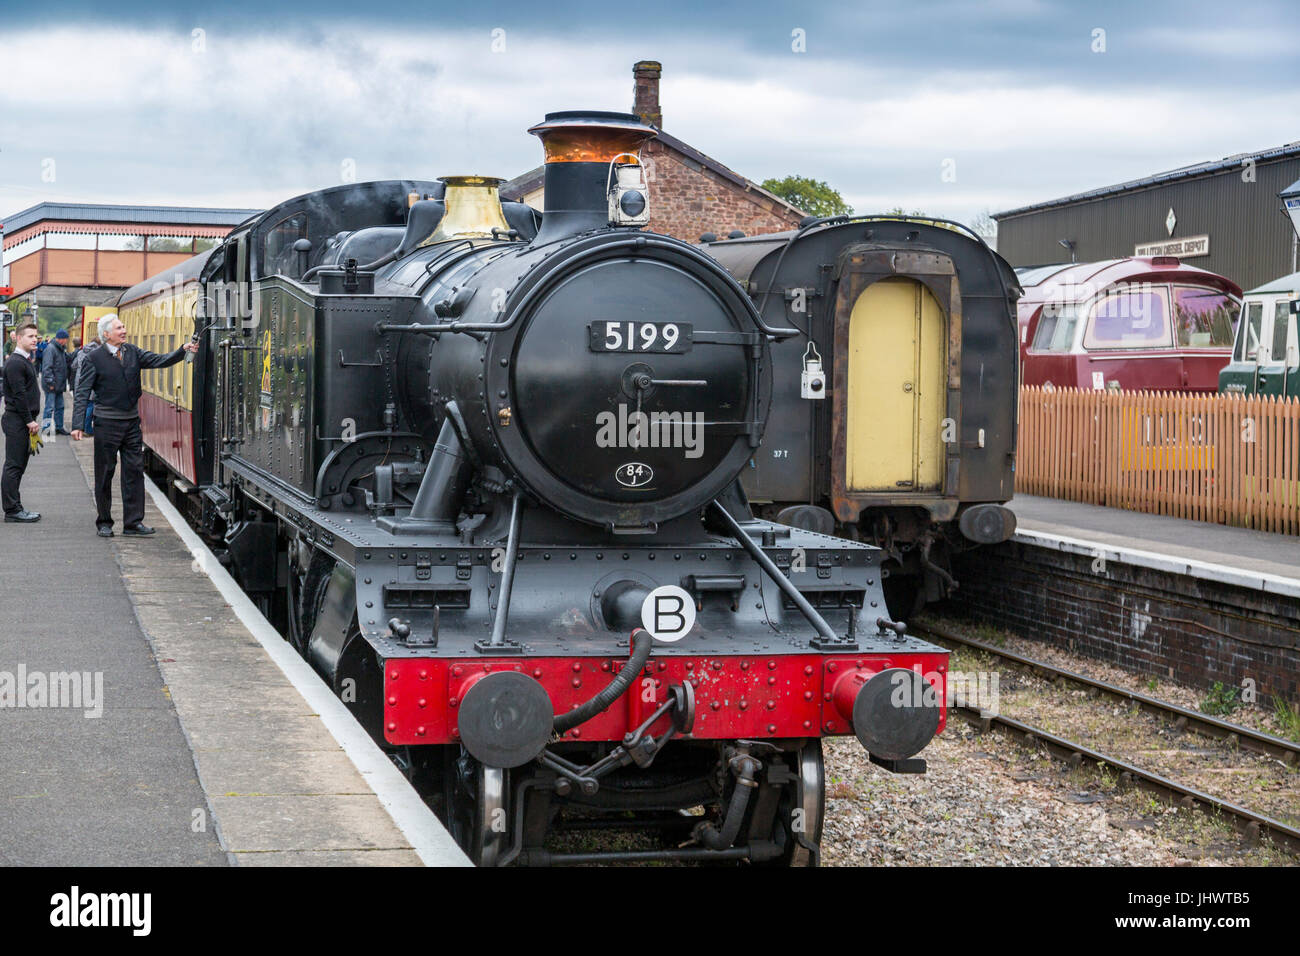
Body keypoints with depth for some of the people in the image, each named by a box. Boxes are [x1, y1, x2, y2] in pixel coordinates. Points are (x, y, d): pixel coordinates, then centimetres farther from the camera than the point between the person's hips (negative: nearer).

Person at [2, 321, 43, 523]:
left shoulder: (27, 361, 17)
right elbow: (18, 395, -19)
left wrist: (33, 420, 14)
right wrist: (29, 421, -17)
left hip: (25, 421, 10)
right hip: (17, 421, -10)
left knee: (19, 465, 12)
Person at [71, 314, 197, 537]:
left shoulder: (133, 352, 7)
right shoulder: (94, 359, -6)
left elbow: (159, 361, 0)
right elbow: (82, 393, -7)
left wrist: (182, 351, -17)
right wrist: (77, 425, -14)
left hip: (132, 421, 4)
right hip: (107, 423, -4)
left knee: (134, 470, 4)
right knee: (104, 474, 3)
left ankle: (133, 521, 9)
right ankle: (104, 523, 14)